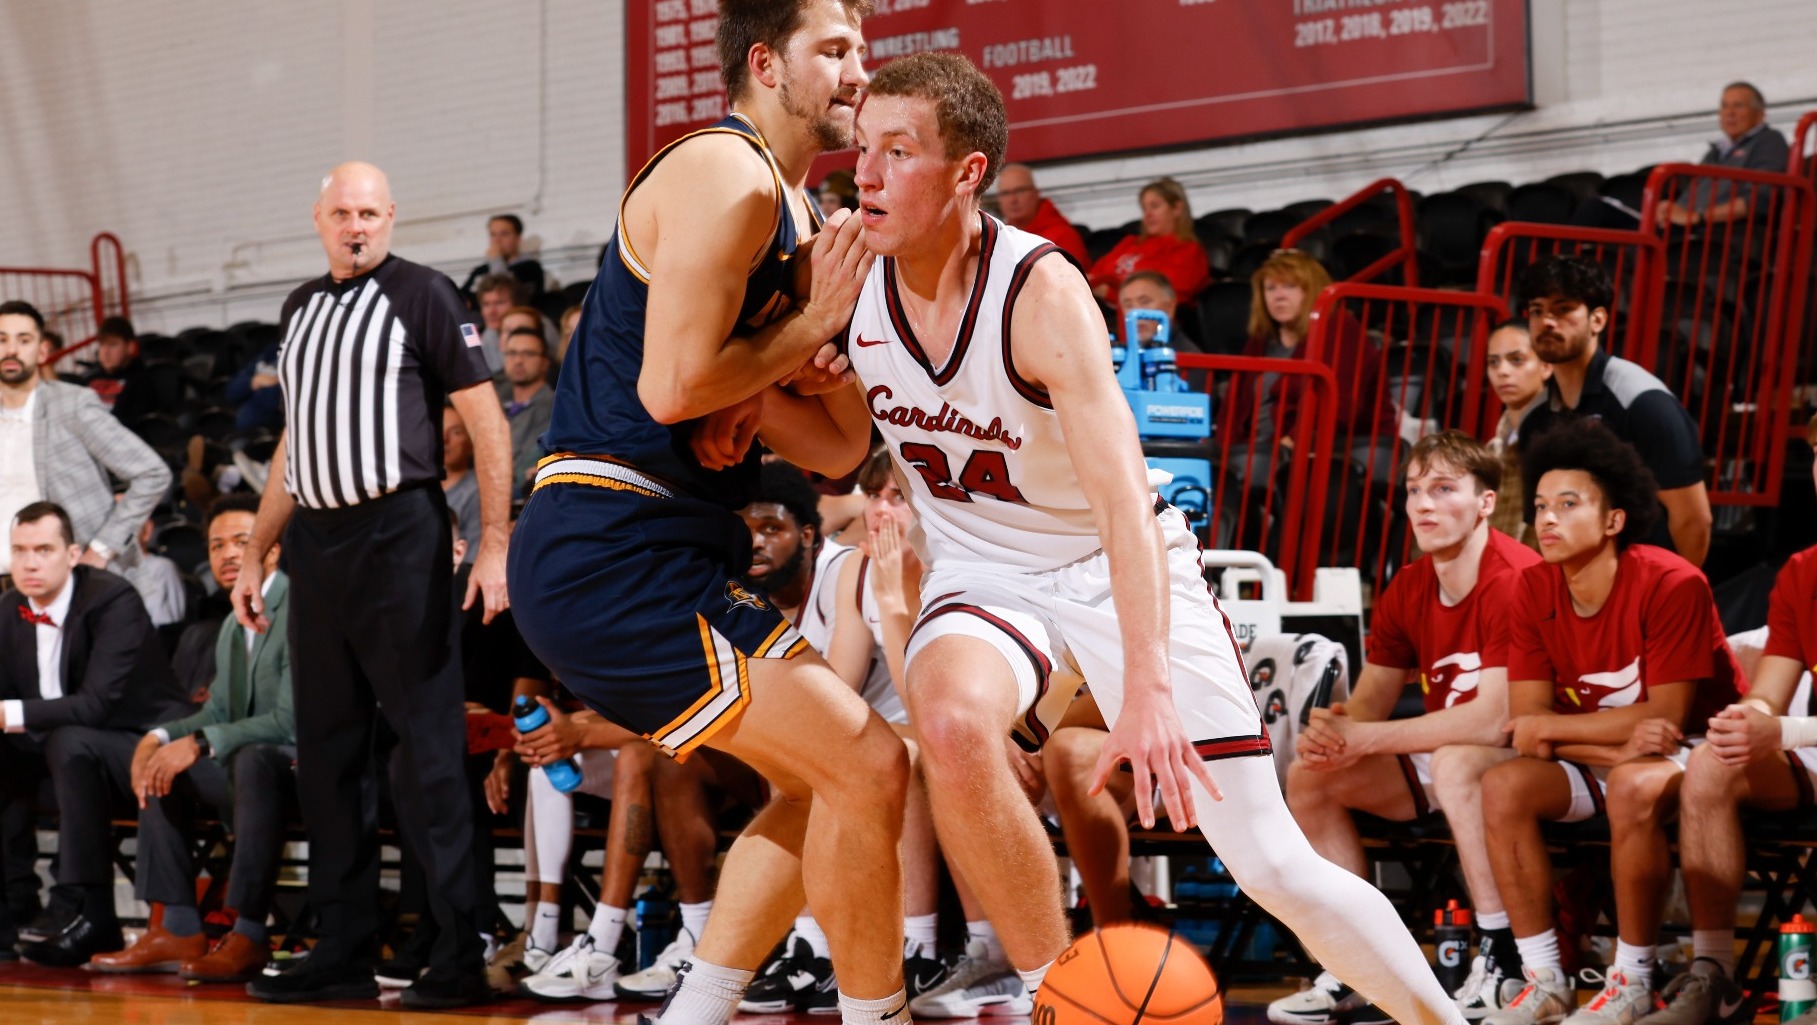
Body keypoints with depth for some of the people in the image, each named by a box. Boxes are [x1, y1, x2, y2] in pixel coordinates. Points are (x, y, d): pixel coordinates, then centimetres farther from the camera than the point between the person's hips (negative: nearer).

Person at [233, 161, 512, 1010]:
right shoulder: (302, 306, 17)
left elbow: (487, 420, -6)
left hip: (399, 534, -7)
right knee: (325, 748, 8)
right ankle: (344, 951, 15)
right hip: (316, 540, 7)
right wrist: (256, 554, 21)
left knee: (426, 741, -7)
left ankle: (458, 955, -5)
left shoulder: (421, 294, -3)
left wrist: (495, 543, -14)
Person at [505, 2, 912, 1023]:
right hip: (615, 557, -10)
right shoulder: (727, 176, -12)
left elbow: (841, 450, 17)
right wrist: (812, 325, -8)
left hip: (638, 556, 10)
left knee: (827, 777, 19)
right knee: (868, 768, -12)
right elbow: (673, 386, -22)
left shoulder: (799, 212, 19)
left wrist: (766, 383, -3)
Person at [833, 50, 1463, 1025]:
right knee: (951, 721, -34)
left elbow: (1123, 495, -35)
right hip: (982, 571, 3)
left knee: (1273, 863, -6)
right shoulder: (852, 285, -10)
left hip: (1116, 567, -3)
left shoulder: (1041, 290, -26)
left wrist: (1148, 689, -47)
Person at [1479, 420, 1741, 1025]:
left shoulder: (1671, 584, -21)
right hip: (1596, 764, 5)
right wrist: (1615, 745, -25)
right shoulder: (1535, 590, -6)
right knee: (1503, 786, -21)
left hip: (1690, 756, -5)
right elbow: (1527, 721, -9)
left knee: (1634, 788, -37)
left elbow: (1666, 717, -23)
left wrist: (1549, 729, -17)